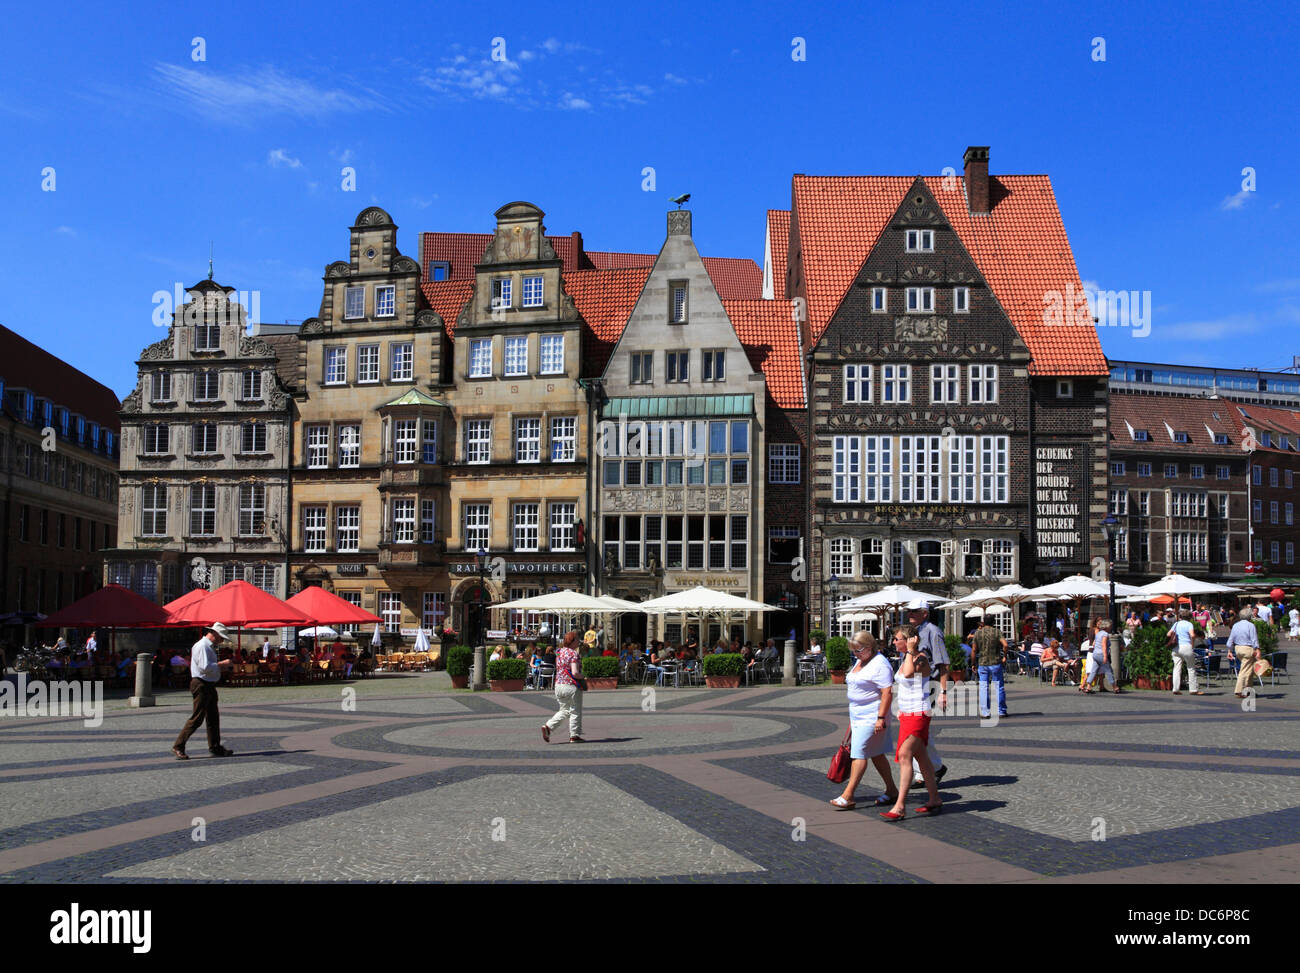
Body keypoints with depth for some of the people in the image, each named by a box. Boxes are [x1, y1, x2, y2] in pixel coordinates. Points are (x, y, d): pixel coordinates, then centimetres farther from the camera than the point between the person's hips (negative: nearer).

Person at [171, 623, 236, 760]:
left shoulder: (210, 647, 18)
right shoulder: (202, 646, -14)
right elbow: (205, 667, -23)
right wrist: (222, 663, -16)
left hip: (209, 686, 10)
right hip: (201, 685, -10)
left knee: (213, 717, 12)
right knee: (197, 718, -9)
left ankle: (215, 747, 18)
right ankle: (178, 746, -2)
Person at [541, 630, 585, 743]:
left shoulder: (559, 652, 10)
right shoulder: (573, 653, -16)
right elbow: (575, 673, -24)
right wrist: (582, 676, -3)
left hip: (558, 685, 8)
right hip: (571, 686, -8)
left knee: (564, 711, 18)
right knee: (575, 712, 7)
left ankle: (548, 726, 3)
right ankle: (574, 736, 13)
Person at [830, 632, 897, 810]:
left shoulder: (880, 664, -14)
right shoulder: (859, 662, 15)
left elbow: (887, 693, -19)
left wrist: (880, 718, -24)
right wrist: (853, 718, 24)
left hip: (872, 717, -9)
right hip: (858, 716, 9)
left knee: (859, 754, -10)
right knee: (876, 755, 12)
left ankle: (848, 797, -11)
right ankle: (892, 791, 21)